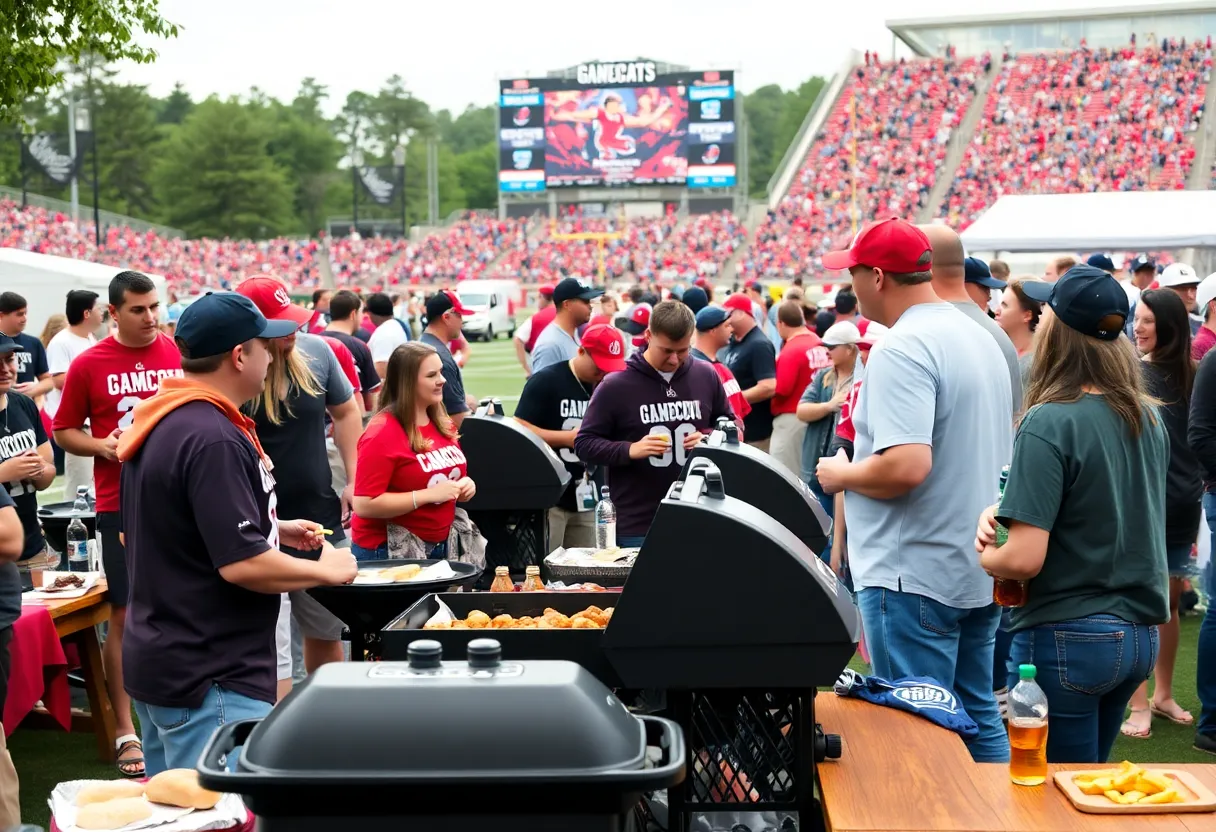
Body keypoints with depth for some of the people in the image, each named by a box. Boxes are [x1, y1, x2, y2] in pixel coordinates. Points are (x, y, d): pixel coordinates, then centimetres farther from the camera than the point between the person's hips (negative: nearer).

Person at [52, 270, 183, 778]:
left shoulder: (179, 355, 3)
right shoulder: (88, 364, -2)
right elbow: (64, 432, 5)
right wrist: (100, 445, -12)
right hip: (120, 504, -2)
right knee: (124, 613, 1)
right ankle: (126, 731, 8)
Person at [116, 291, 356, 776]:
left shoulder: (160, 422, 10)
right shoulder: (212, 439, -22)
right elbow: (241, 564, -25)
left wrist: (274, 530, 20)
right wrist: (326, 570, -10)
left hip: (158, 660, 11)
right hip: (212, 682, -10)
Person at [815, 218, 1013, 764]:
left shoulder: (902, 350, -19)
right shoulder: (980, 337, 11)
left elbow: (906, 466, -30)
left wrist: (842, 475, -12)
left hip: (915, 576, -9)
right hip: (981, 571, 9)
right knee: (979, 717, 19)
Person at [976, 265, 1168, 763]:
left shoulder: (1048, 424, -19)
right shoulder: (1149, 418, 3)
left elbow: (1024, 559, -23)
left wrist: (983, 554, 0)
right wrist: (1006, 511, 9)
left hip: (1066, 640, -7)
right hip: (1139, 634, 7)